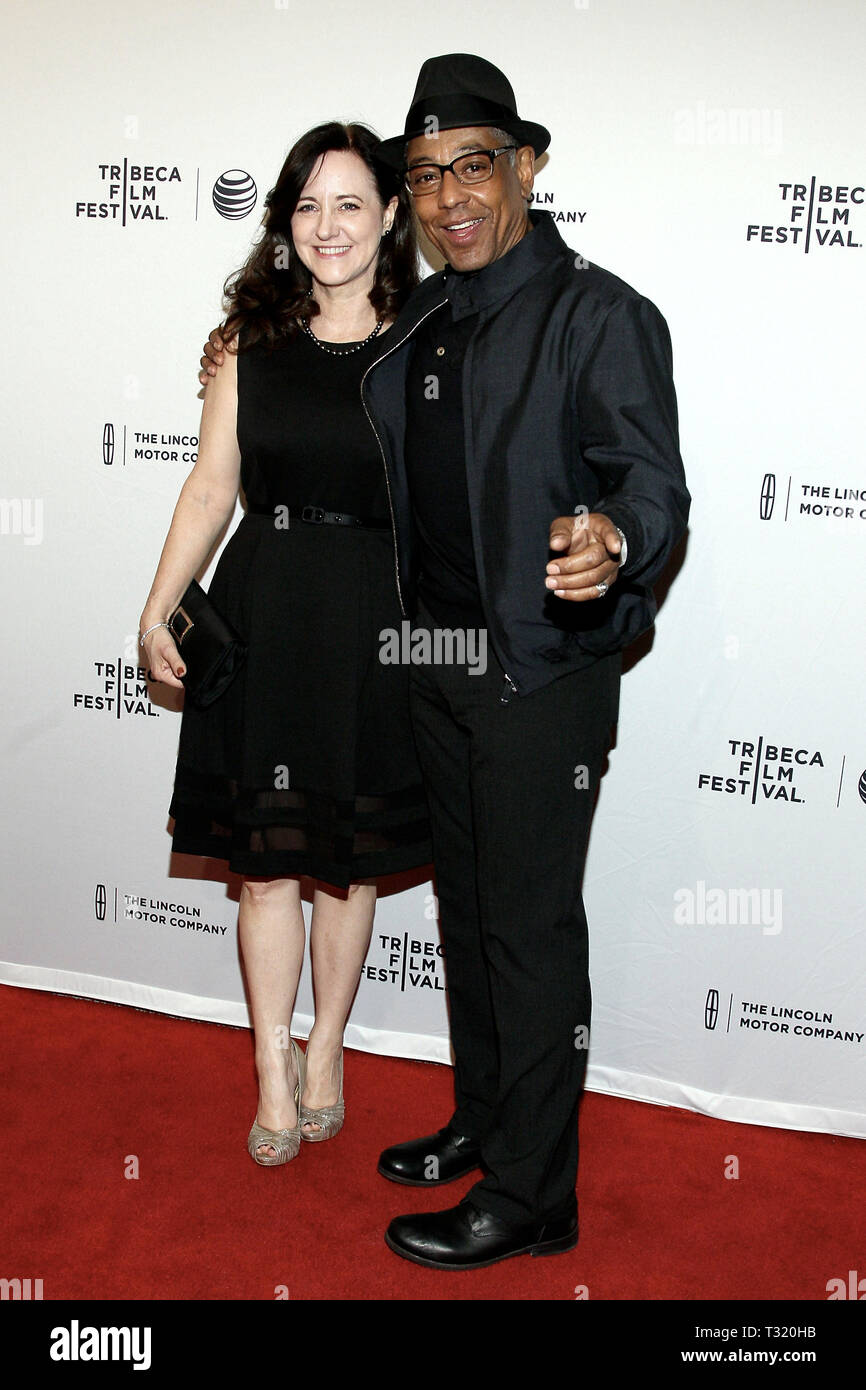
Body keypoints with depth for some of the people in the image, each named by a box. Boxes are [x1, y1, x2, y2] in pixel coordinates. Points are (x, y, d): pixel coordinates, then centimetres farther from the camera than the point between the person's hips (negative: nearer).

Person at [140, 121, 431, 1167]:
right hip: (262, 616, 2)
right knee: (265, 864, 6)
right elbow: (212, 487, 7)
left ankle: (325, 1051, 31)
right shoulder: (252, 340, 4)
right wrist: (159, 610, 3)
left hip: (373, 626, -1)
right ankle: (274, 1072, 22)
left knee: (351, 861, 11)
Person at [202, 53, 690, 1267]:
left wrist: (611, 541, -41)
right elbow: (354, 445, 29)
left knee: (531, 924, 0)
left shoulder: (598, 314, -11)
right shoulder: (419, 321, 11)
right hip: (440, 664, 8)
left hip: (545, 672, -8)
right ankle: (482, 1121, 36)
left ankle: (532, 1197, 14)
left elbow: (655, 483, -19)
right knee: (465, 902, 18)